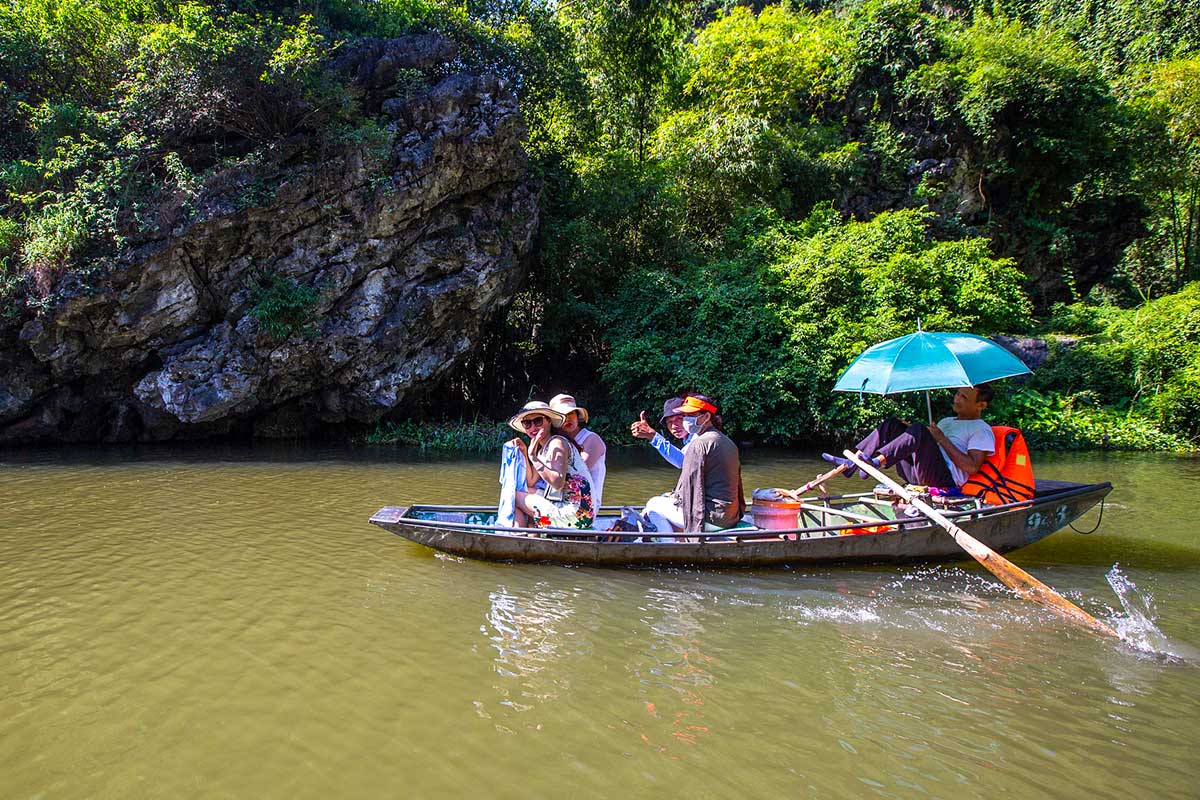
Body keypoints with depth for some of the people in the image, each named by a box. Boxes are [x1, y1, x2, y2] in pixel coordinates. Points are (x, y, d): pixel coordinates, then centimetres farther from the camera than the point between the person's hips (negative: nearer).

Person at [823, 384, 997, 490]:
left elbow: (972, 467, -9)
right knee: (891, 425, -2)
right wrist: (908, 431, 9)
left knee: (919, 430, -28)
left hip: (946, 480, -8)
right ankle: (851, 463, -17)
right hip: (918, 476, 8)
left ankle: (877, 461, -39)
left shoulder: (982, 430, 5)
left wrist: (942, 439, -7)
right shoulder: (946, 421, 31)